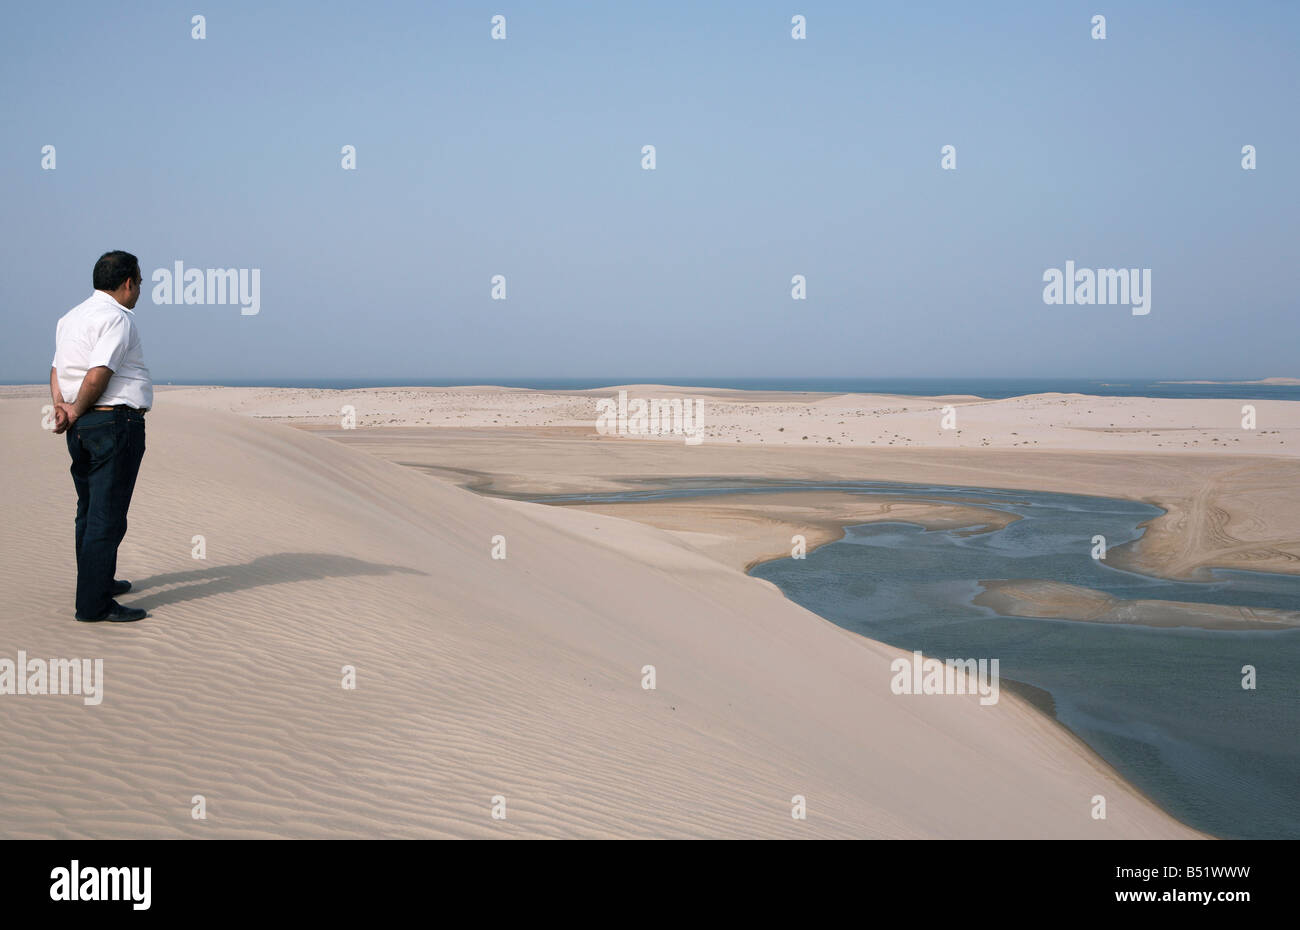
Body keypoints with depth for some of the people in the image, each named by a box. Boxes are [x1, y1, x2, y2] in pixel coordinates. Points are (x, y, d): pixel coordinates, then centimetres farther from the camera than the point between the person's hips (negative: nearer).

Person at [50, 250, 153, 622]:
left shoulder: (71, 317, 18)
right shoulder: (118, 317, -12)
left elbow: (58, 367, 11)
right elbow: (98, 374, -20)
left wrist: (61, 406, -3)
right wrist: (76, 411, -7)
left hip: (80, 427, 10)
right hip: (115, 421, -10)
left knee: (89, 510, 19)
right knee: (107, 516, -7)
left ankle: (97, 582, 33)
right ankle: (94, 604, -6)